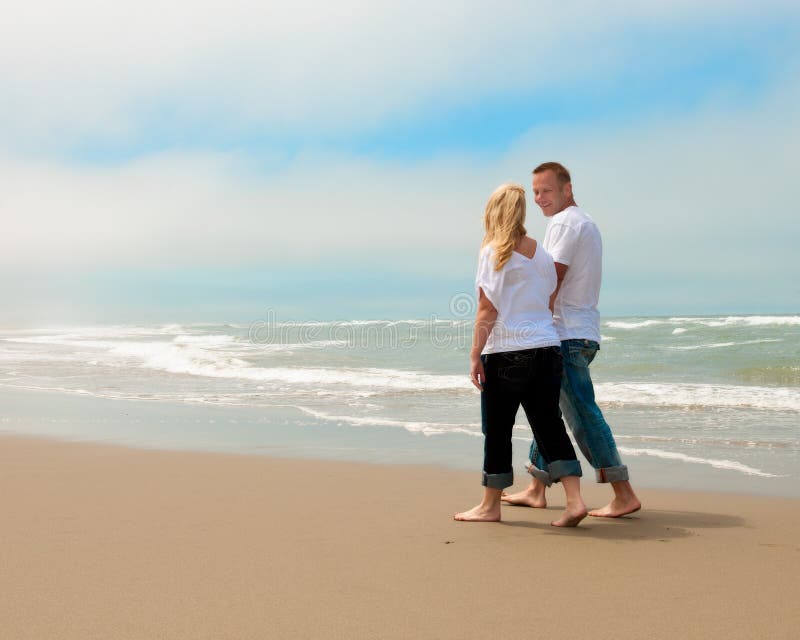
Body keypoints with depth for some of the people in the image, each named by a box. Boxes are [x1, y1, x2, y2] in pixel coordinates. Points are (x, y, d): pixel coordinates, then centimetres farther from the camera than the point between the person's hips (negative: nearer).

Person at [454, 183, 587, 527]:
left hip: (506, 350, -6)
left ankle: (490, 506, 15)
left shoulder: (493, 251, -6)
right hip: (546, 347, 6)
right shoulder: (541, 252, 12)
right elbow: (550, 303, 13)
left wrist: (475, 355, -8)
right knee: (549, 426, 9)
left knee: (497, 430, 4)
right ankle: (574, 500, 3)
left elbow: (487, 310, -10)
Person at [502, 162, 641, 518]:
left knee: (583, 415, -9)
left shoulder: (564, 223, -10)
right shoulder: (587, 222, 22)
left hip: (567, 334, -11)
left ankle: (624, 495, -6)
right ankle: (536, 489, 21)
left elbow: (552, 284, -16)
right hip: (583, 333, 11)